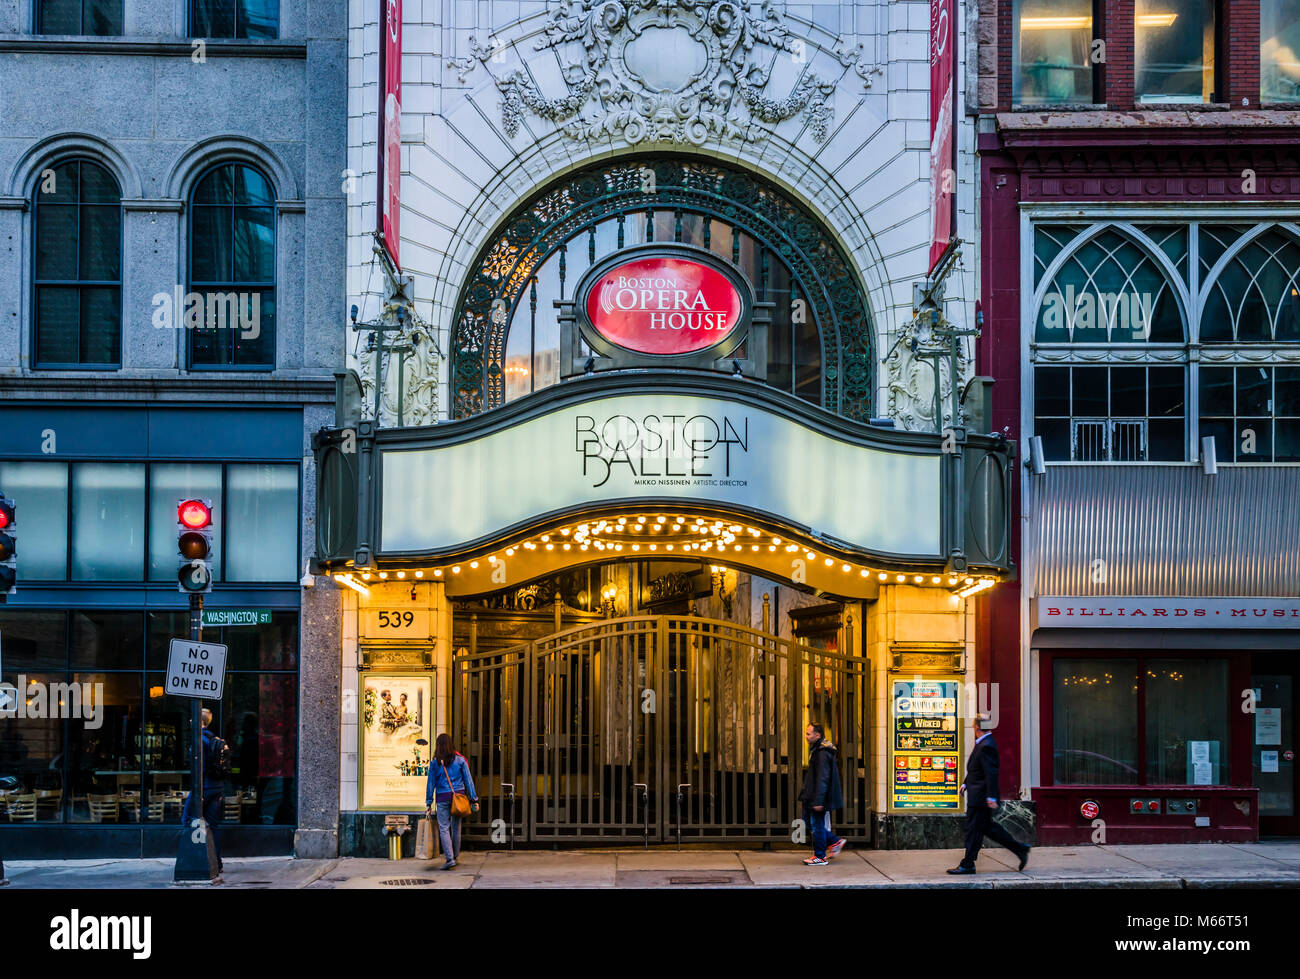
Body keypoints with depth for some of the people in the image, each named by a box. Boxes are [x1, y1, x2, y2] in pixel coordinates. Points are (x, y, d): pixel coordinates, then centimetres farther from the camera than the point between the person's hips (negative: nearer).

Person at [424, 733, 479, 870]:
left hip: (443, 798, -2)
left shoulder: (435, 763, -3)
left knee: (444, 828, -1)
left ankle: (450, 858, -15)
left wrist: (429, 803, 6)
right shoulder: (460, 760, 1)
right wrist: (473, 799, 6)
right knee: (456, 827, 14)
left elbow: (431, 783, 0)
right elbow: (468, 780, 2)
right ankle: (455, 856, 24)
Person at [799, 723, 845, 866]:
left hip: (819, 797, -10)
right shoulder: (816, 750, 12)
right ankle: (835, 841, 23)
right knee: (808, 821, 15)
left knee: (817, 825, -1)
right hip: (812, 796, 10)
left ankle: (820, 857, 9)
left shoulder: (822, 753, -20)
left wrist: (818, 801, -25)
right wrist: (807, 794, 24)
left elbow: (822, 779, -24)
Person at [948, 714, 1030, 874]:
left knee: (974, 829, -2)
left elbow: (992, 773, -24)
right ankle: (1020, 849, 20)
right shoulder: (983, 743, 12)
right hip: (979, 796, 10)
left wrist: (991, 797, -26)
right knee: (987, 827, 16)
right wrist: (965, 783, 20)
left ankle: (967, 865, 5)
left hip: (980, 797, -10)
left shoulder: (986, 746, -20)